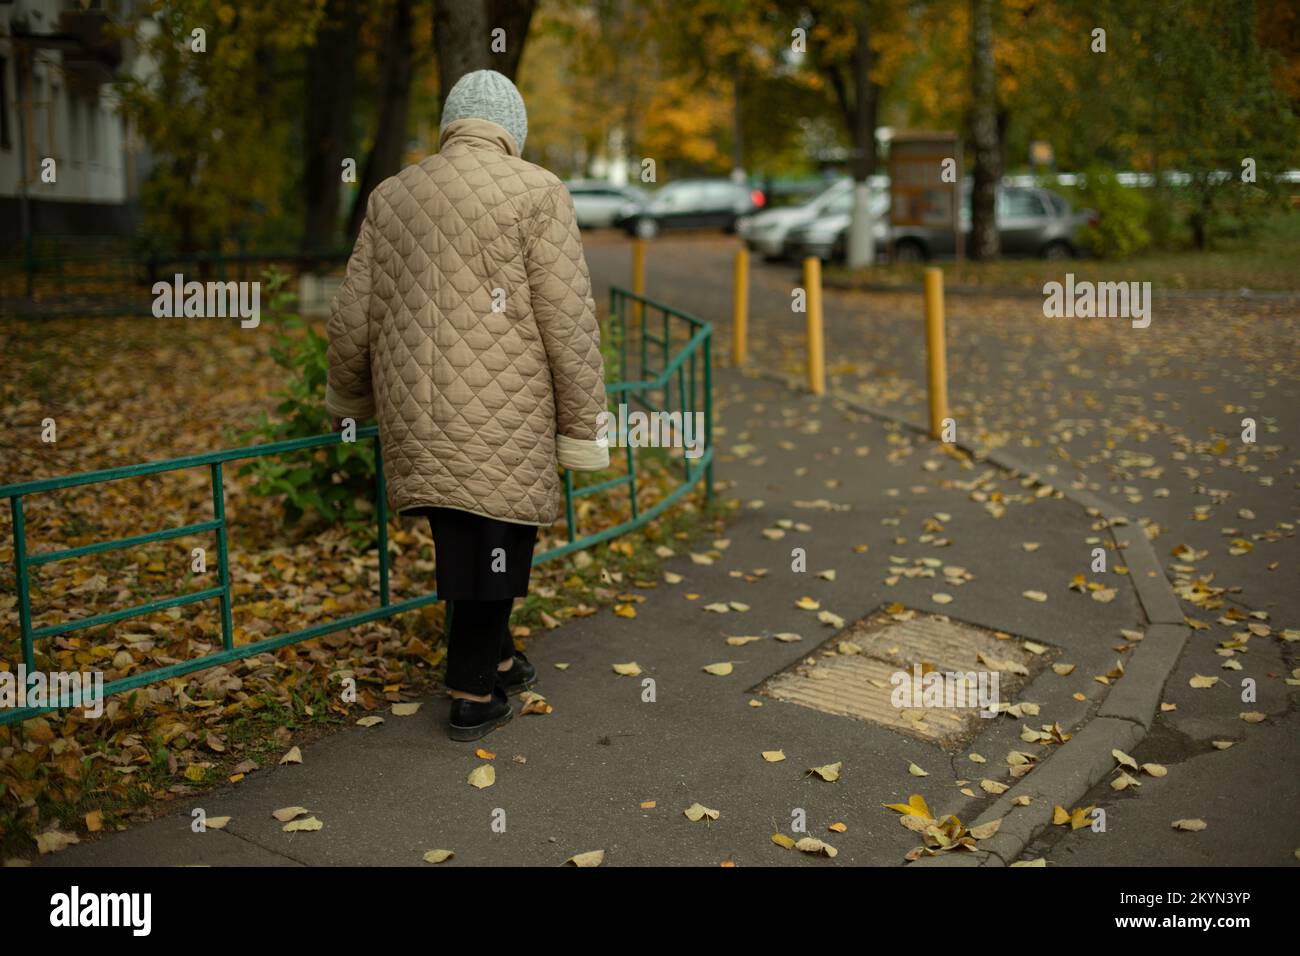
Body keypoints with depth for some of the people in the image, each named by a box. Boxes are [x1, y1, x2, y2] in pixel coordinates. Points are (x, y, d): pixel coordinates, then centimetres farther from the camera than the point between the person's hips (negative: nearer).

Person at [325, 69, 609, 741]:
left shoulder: (390, 196, 9)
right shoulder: (537, 192, -5)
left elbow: (351, 319, 13)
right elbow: (567, 322, -9)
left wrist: (347, 398, 29)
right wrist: (581, 426, -2)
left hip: (415, 417, 5)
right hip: (505, 420, -4)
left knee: (458, 544, 16)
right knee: (495, 541, 7)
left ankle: (496, 659, 33)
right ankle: (473, 695, 15)